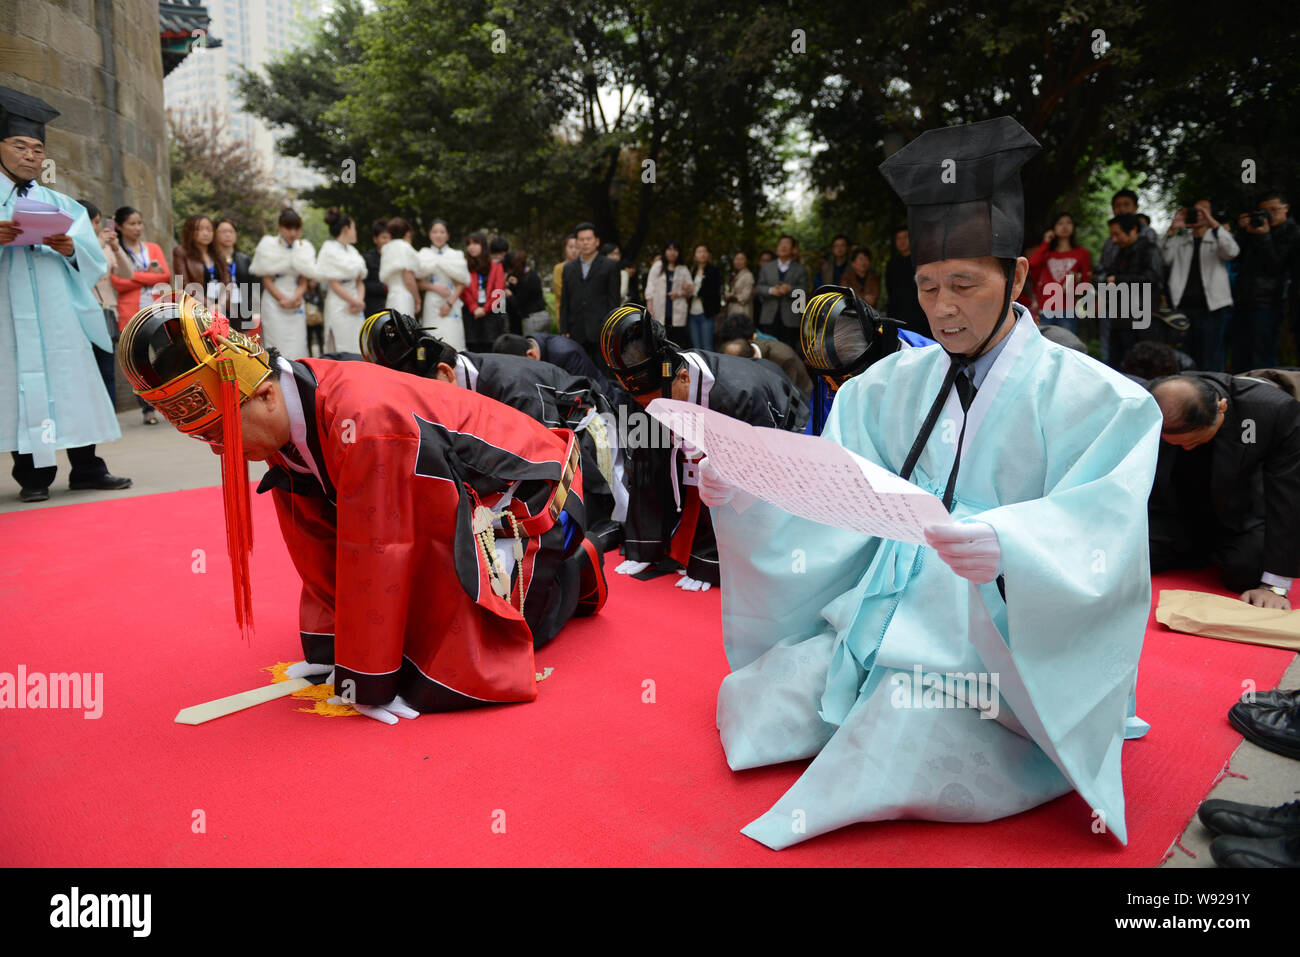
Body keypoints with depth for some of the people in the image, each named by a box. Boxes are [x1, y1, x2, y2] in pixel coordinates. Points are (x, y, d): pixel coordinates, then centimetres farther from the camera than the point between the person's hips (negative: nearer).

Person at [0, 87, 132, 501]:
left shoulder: (60, 203, 18)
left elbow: (94, 257, 8)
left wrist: (71, 249, -13)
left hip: (58, 308, 2)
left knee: (72, 376, 0)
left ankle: (86, 467, 6)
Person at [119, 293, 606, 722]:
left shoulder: (360, 420, -36)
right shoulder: (287, 419, -7)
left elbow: (374, 559, -30)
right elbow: (319, 544, 1)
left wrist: (369, 682, -20)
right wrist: (326, 649, 4)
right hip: (452, 510, 9)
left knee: (453, 676, -12)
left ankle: (573, 573, 11)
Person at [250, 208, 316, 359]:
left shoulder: (304, 248, 11)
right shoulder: (268, 246, 1)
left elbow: (303, 281, 8)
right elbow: (267, 280, -1)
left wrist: (295, 298, -11)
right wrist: (283, 299, -12)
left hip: (297, 306, 3)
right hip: (274, 305, -3)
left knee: (297, 350, -3)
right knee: (277, 351, -8)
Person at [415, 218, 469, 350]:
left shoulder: (456, 255, 8)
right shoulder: (423, 255, 10)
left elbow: (461, 284, 3)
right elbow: (417, 283, 6)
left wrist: (450, 303, -7)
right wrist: (433, 287, -10)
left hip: (451, 305, 0)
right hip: (431, 304, 1)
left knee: (451, 340, -10)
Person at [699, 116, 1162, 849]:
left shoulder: (1092, 399, -5)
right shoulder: (893, 384, 8)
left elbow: (1095, 545, -16)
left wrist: (1006, 549, -38)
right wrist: (743, 489, -15)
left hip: (1002, 639, -4)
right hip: (883, 611, 5)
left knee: (896, 757, -28)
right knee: (750, 697, -12)